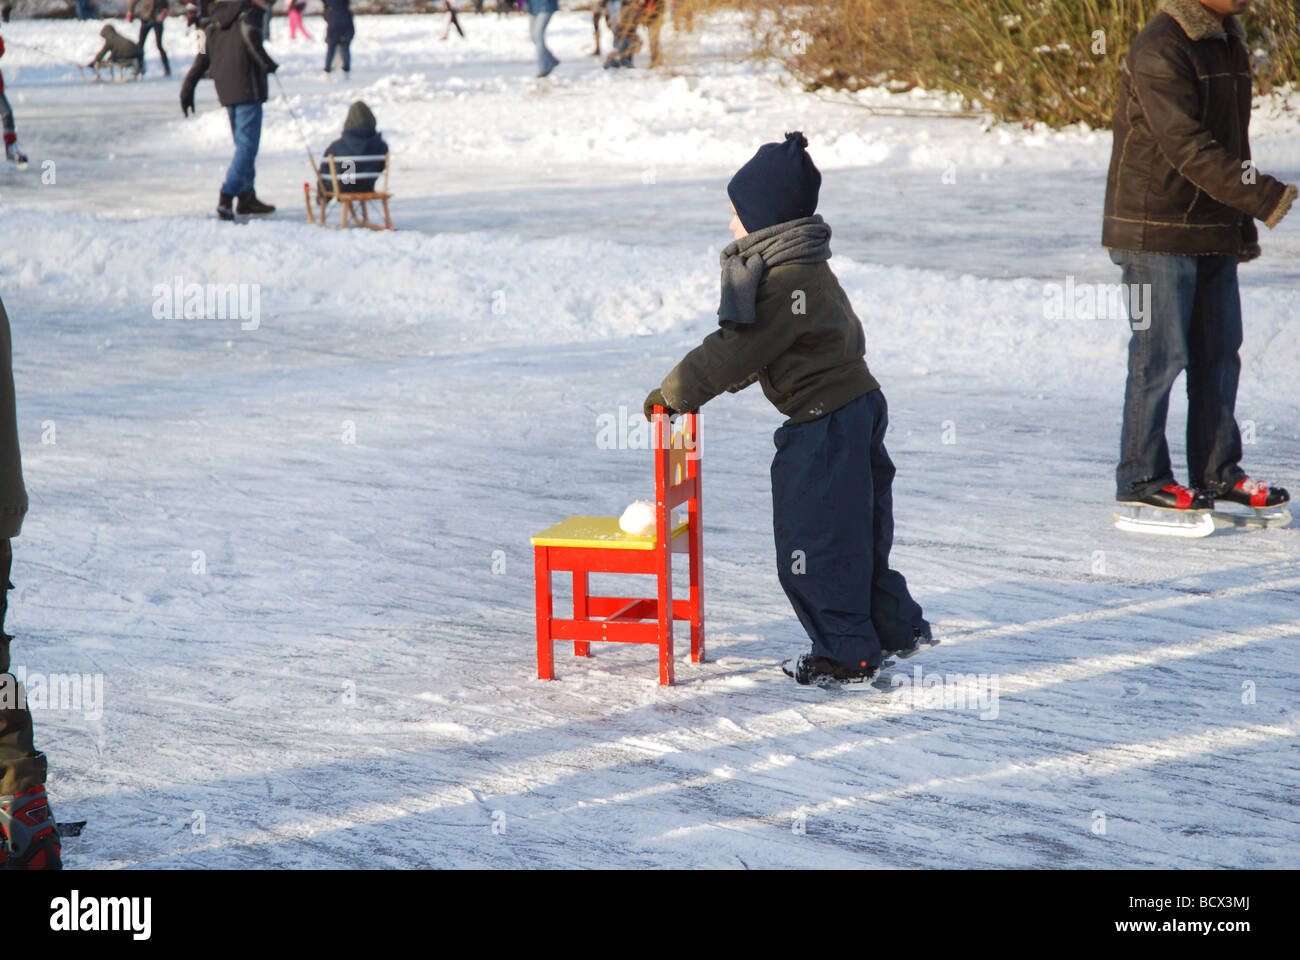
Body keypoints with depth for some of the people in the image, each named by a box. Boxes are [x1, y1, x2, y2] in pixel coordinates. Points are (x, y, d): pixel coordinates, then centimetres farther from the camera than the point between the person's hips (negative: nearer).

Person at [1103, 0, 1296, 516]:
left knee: (1219, 353, 11)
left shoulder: (1229, 43, 12)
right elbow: (1189, 147, -24)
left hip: (1215, 233, 8)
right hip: (1158, 232, -8)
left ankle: (1217, 472, 19)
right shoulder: (1159, 49, -17)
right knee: (1160, 355, -4)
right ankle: (1141, 476, 6)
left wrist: (1242, 224, 19)